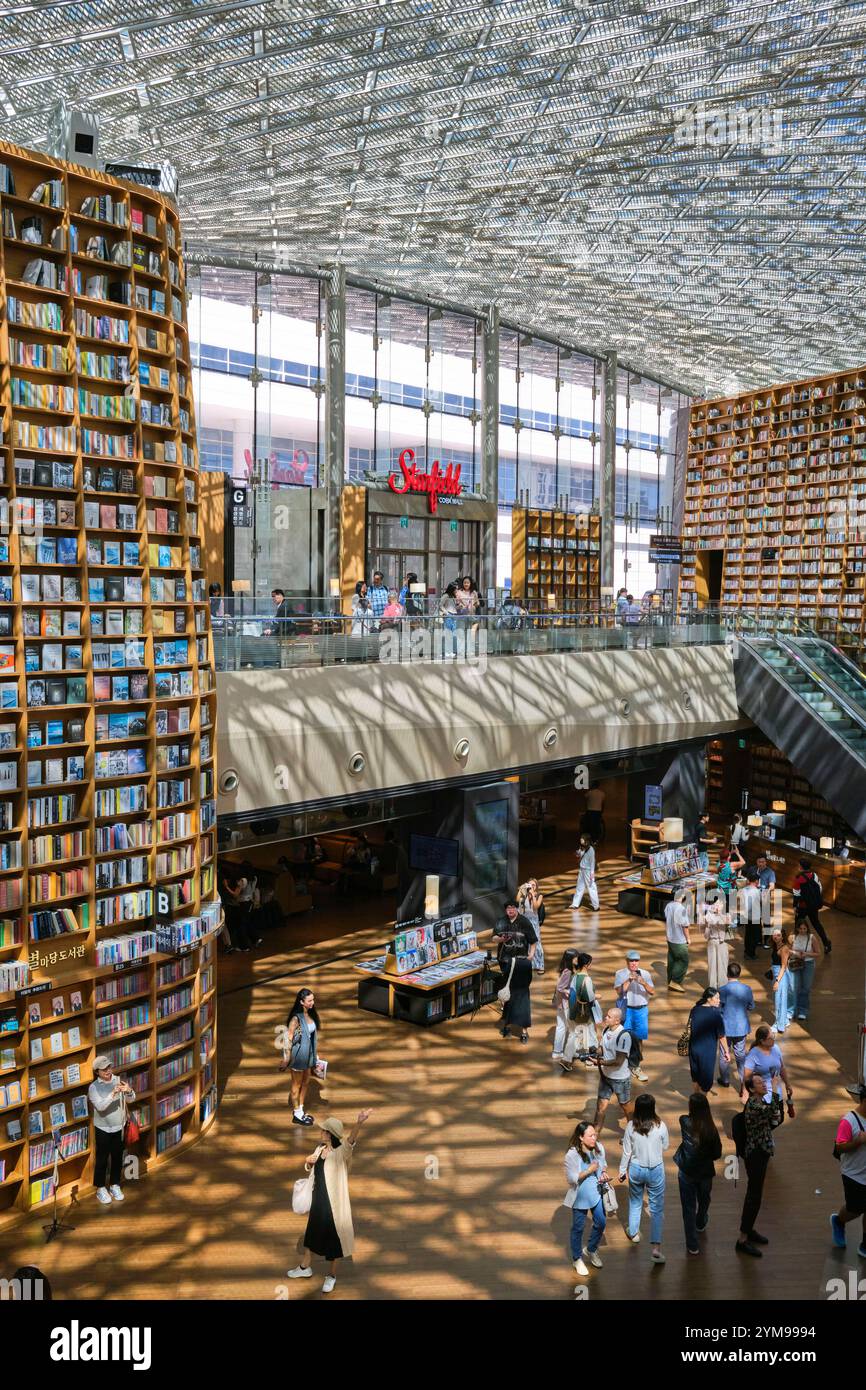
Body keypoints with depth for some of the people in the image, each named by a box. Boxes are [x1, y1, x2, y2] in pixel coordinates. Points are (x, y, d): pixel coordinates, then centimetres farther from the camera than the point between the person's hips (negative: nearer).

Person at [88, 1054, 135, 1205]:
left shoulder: (119, 1080, -5)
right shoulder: (93, 1087, -13)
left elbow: (131, 1100, -8)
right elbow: (100, 1106, -25)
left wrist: (128, 1091, -31)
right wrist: (113, 1094, -39)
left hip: (119, 1127, 3)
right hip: (103, 1129, -3)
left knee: (117, 1158, 14)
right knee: (102, 1159, 8)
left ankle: (114, 1185, 32)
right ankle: (100, 1189, 23)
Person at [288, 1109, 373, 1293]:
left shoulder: (341, 1152, -22)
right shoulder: (320, 1148, 1)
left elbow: (351, 1139, -45)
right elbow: (310, 1169, 19)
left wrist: (359, 1123, -67)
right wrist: (308, 1161, -7)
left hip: (333, 1202, -7)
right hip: (318, 1199, 7)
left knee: (332, 1236, 8)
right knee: (311, 1231, 23)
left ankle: (331, 1275, 30)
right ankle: (305, 1267, 45)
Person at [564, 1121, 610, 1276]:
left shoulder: (599, 1148, -9)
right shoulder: (572, 1155, -26)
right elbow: (572, 1178, -21)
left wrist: (604, 1173, -12)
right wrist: (589, 1170, -27)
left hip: (596, 1193, 5)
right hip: (580, 1196, -5)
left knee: (601, 1223, 15)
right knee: (578, 1228, 12)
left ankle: (591, 1250, 43)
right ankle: (577, 1259, 33)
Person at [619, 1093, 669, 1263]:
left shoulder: (631, 1126, -16)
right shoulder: (660, 1126, -19)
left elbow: (627, 1151, -8)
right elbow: (665, 1146, -2)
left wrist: (622, 1170, 6)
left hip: (635, 1169, 2)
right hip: (656, 1170, -1)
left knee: (635, 1202, 25)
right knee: (657, 1208, 8)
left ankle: (633, 1232, 44)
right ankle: (656, 1247, 0)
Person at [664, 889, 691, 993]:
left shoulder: (669, 905, -1)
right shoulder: (682, 909, -24)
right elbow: (685, 926, -18)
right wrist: (688, 938, -4)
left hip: (670, 938, 8)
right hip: (680, 940, -8)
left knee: (672, 961, 16)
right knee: (684, 961, 5)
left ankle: (670, 982, 24)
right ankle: (675, 982, 5)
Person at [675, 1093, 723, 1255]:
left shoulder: (684, 1122, -21)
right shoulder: (711, 1130, -24)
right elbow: (717, 1154, -11)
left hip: (686, 1172, -1)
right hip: (705, 1172, 1)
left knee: (689, 1207, 13)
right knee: (704, 1200, 30)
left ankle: (692, 1245, 19)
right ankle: (700, 1224, 57)